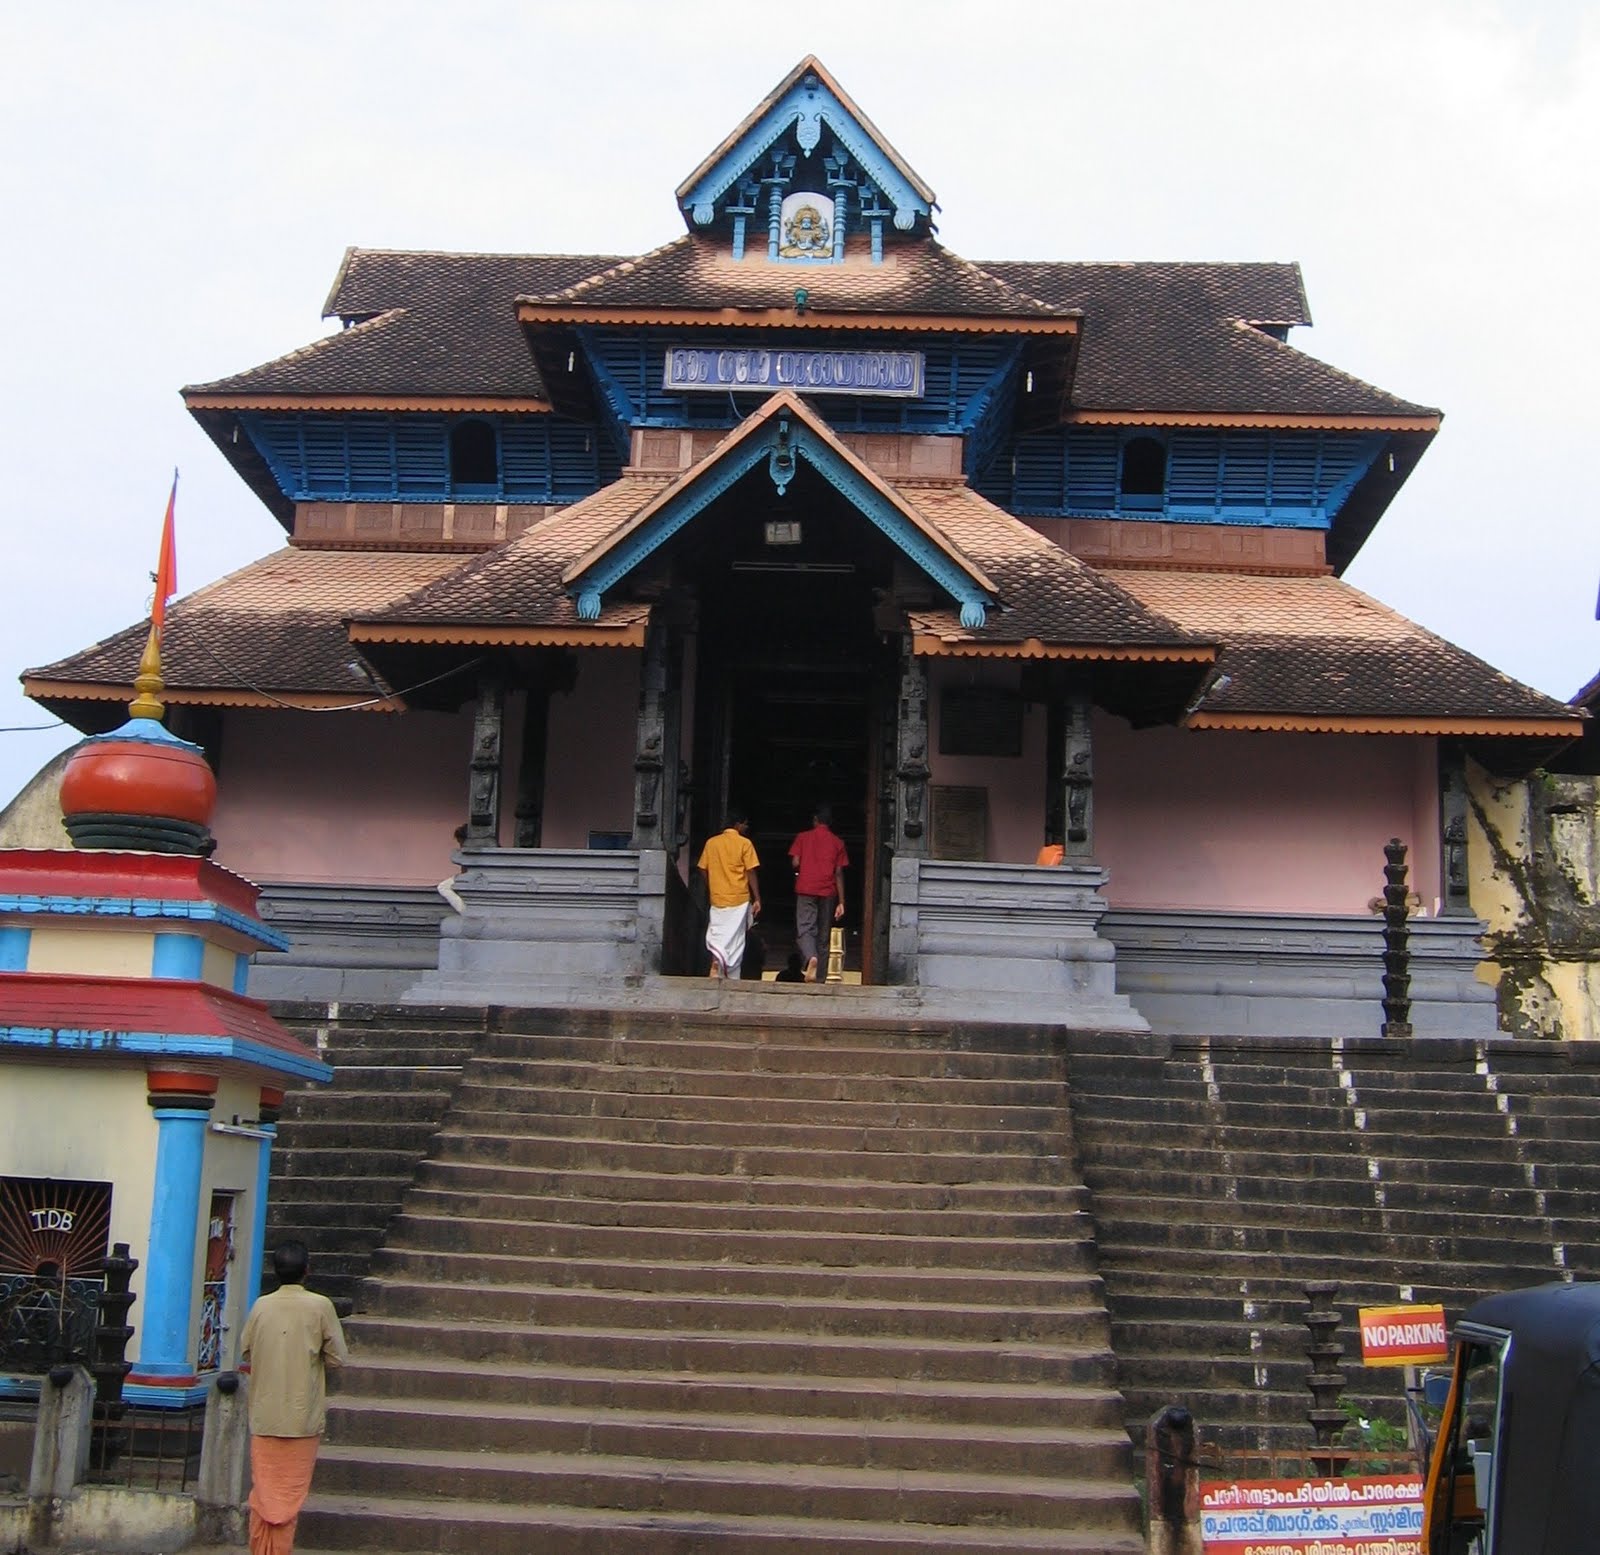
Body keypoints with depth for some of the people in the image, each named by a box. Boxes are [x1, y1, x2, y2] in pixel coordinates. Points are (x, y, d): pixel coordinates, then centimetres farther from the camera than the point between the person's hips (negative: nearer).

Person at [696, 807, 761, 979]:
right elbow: (751, 873, -8)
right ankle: (732, 978, 3)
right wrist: (757, 899, -3)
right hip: (739, 898, -3)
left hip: (717, 899, 3)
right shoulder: (744, 843, -6)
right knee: (735, 940, 4)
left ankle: (717, 959, -20)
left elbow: (703, 870, 9)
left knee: (716, 936, 8)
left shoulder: (711, 843, 6)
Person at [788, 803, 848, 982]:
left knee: (805, 930, -5)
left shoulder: (803, 837, 4)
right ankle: (818, 972, 8)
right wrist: (841, 902, 3)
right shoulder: (837, 843, 6)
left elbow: (795, 863, -3)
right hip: (828, 893, 2)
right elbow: (839, 873, 3)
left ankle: (811, 958, -34)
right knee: (822, 934, 9)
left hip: (805, 890, -1)